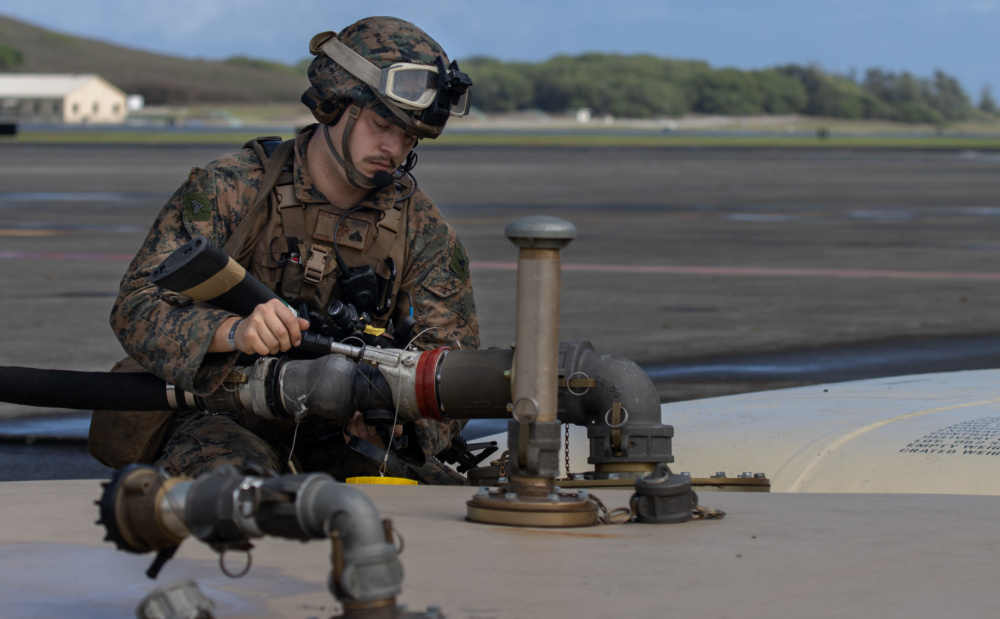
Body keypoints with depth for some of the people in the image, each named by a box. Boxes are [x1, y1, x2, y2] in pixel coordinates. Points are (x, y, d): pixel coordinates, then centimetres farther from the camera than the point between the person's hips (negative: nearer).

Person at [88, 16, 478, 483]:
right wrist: (235, 331, -40)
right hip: (215, 421, -4)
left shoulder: (422, 230, 3)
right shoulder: (229, 190, -8)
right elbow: (138, 308, -18)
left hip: (333, 440, 4)